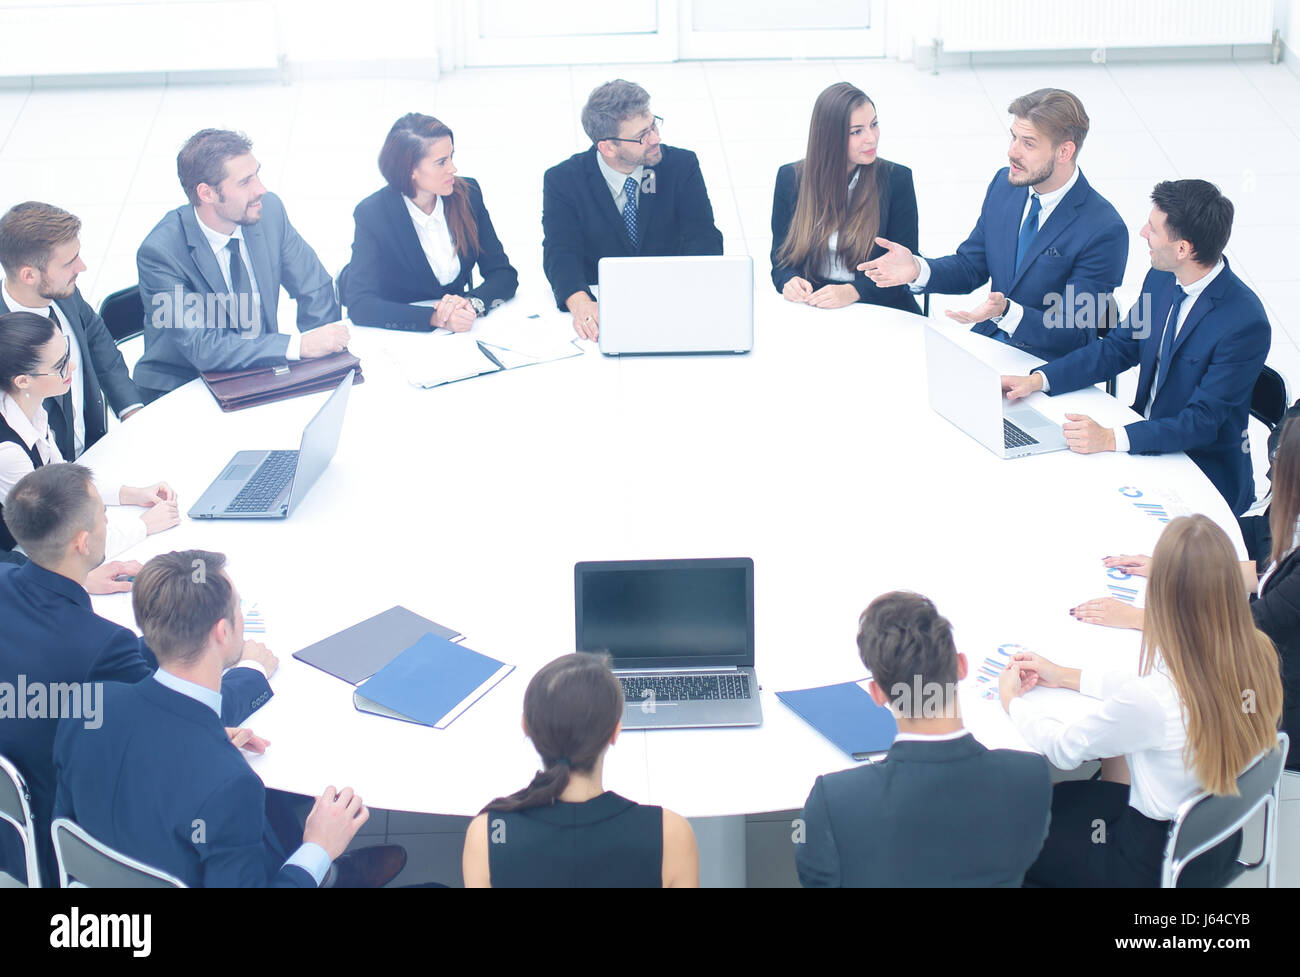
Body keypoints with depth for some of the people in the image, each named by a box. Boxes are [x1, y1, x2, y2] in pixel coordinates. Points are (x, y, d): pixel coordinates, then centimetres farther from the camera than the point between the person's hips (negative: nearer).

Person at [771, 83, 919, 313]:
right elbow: (781, 258, 10)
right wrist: (789, 281, -15)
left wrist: (853, 291, -20)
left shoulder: (897, 179, 0)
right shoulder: (790, 178, 4)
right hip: (811, 310, 1)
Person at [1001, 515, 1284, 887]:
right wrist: (1066, 676, 11)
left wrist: (1012, 700, 3)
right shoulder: (1258, 652, -17)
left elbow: (1063, 748, -17)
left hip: (1162, 862, -6)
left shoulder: (1149, 701, -37)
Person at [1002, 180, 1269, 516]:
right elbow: (1117, 348, 10)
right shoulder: (1161, 280, -1)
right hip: (1146, 438, 7)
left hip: (1203, 473, -7)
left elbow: (1202, 423, -26)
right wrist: (1037, 380, -3)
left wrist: (1110, 439, -36)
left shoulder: (1245, 323, -25)